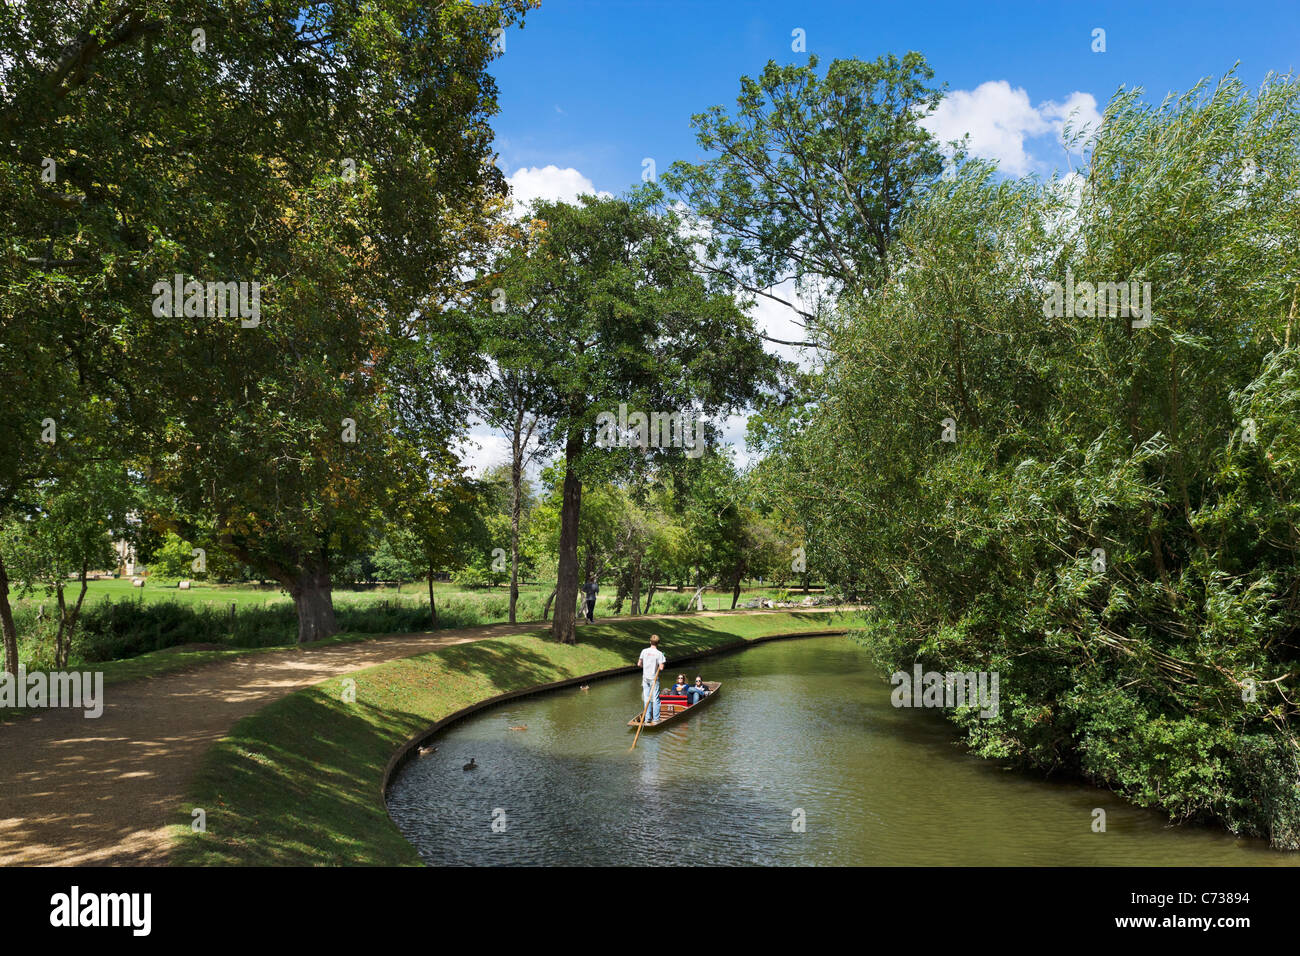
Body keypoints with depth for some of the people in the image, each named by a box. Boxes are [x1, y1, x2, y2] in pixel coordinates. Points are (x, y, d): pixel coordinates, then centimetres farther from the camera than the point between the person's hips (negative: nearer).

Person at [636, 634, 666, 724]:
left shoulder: (644, 651, -2)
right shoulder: (659, 653, -12)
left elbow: (639, 664, 3)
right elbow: (661, 667, -17)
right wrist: (664, 662, 2)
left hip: (645, 678, 3)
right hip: (654, 679, -3)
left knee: (646, 698, 8)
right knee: (655, 699, 4)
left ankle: (647, 718, 10)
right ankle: (655, 719, 5)